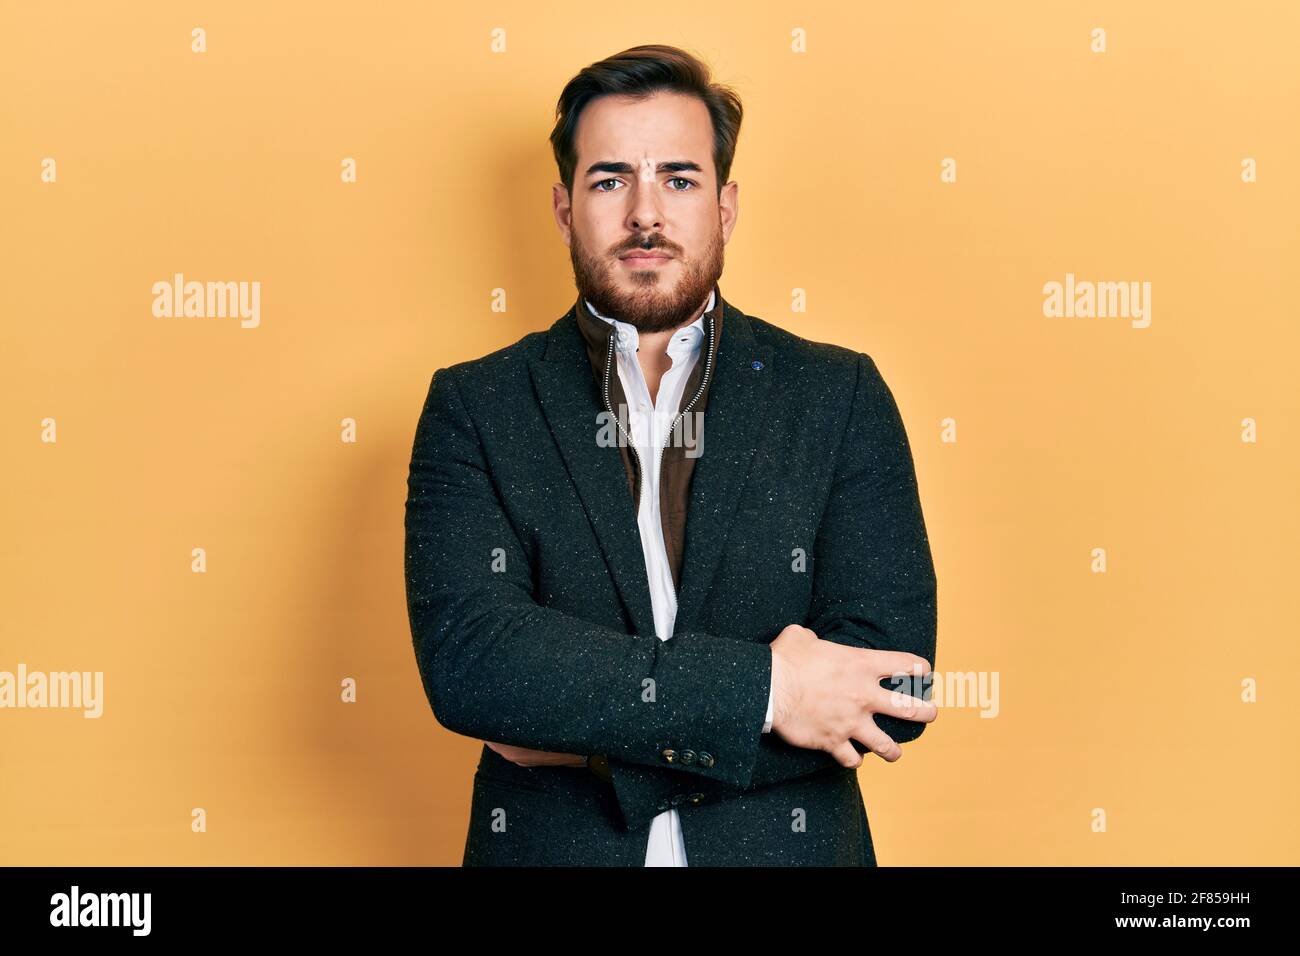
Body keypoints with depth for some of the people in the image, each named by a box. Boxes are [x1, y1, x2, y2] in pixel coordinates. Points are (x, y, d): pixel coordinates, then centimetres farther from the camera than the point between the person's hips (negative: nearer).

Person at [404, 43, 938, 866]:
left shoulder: (842, 398, -4)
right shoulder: (475, 407, -4)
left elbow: (889, 681, -12)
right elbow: (464, 658, -17)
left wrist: (596, 733, -16)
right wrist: (762, 686, -22)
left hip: (784, 843, 0)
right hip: (549, 844, 0)